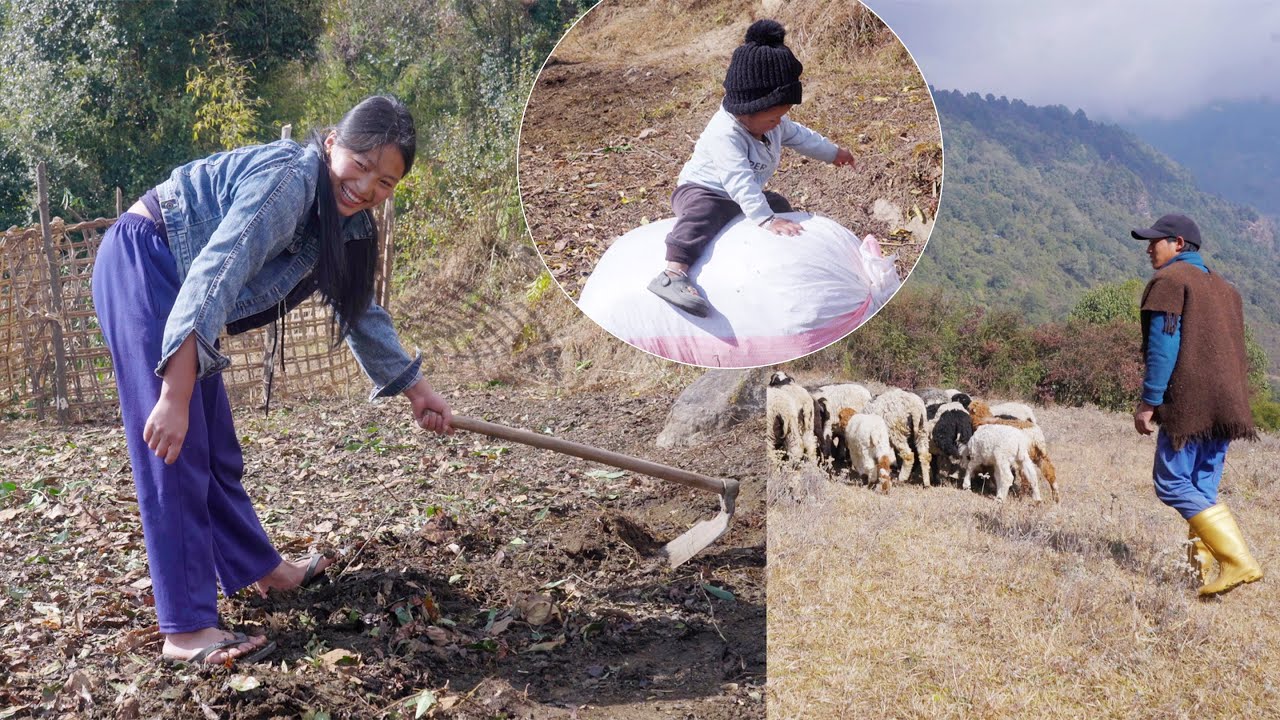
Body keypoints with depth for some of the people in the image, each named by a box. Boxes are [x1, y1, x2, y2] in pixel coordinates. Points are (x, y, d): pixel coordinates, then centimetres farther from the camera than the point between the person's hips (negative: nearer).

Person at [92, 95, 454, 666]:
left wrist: (414, 387, 23)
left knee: (214, 444, 16)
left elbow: (357, 307, 20)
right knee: (175, 449, -12)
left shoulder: (342, 219, 7)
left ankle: (258, 567, 30)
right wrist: (176, 395, -38)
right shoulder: (288, 179, -23)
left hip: (171, 284, 10)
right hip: (140, 264, -10)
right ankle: (186, 630, -9)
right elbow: (214, 275, -33)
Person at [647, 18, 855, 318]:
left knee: (780, 205, 24)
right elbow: (739, 181, -41)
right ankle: (672, 274, -59)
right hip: (702, 191, -10)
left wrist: (832, 152, 29)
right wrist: (765, 219, -47)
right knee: (702, 215, -41)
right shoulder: (724, 133, -33)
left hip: (742, 198, 10)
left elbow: (799, 135, 19)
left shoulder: (774, 123, -2)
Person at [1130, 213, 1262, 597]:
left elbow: (1163, 345, -13)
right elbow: (1235, 350, 22)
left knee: (1172, 483, -6)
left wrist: (1148, 401, -12)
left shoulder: (1169, 280, -4)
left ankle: (1238, 561, -13)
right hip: (1227, 403, 9)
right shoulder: (1223, 286, 23)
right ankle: (1205, 565, 6)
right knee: (1203, 488, 11)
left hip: (1188, 402, -9)